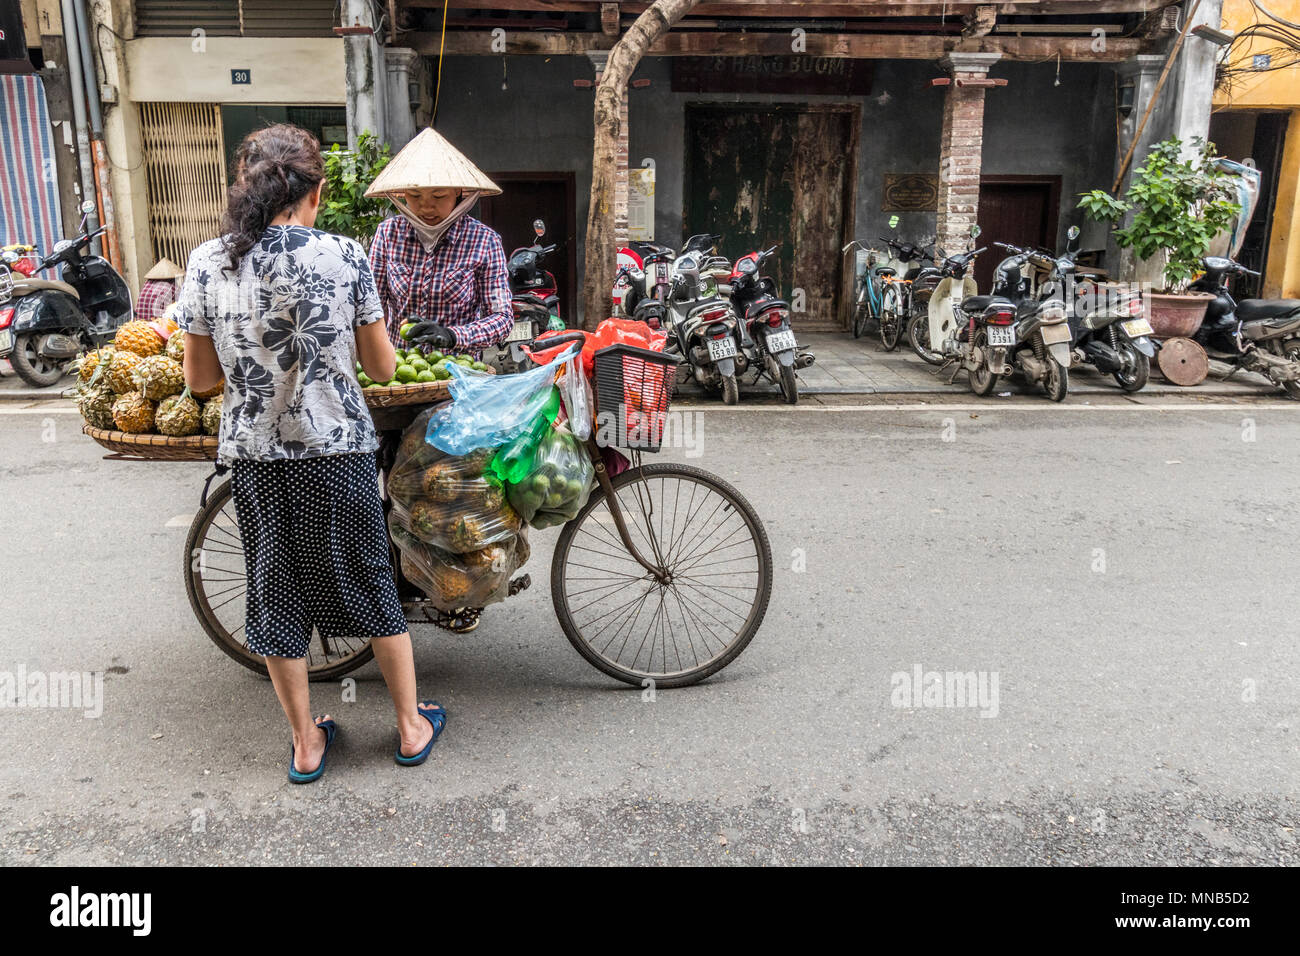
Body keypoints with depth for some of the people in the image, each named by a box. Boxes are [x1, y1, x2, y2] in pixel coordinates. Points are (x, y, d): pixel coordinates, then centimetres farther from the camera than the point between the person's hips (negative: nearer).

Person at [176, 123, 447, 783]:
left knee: (276, 597, 15)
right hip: (337, 450, -2)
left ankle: (305, 744, 29)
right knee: (371, 587, 14)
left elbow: (199, 377, 3)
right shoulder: (343, 256, -9)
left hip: (253, 456, 2)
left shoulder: (206, 263, -3)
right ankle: (412, 727, 28)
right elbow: (382, 367, -3)